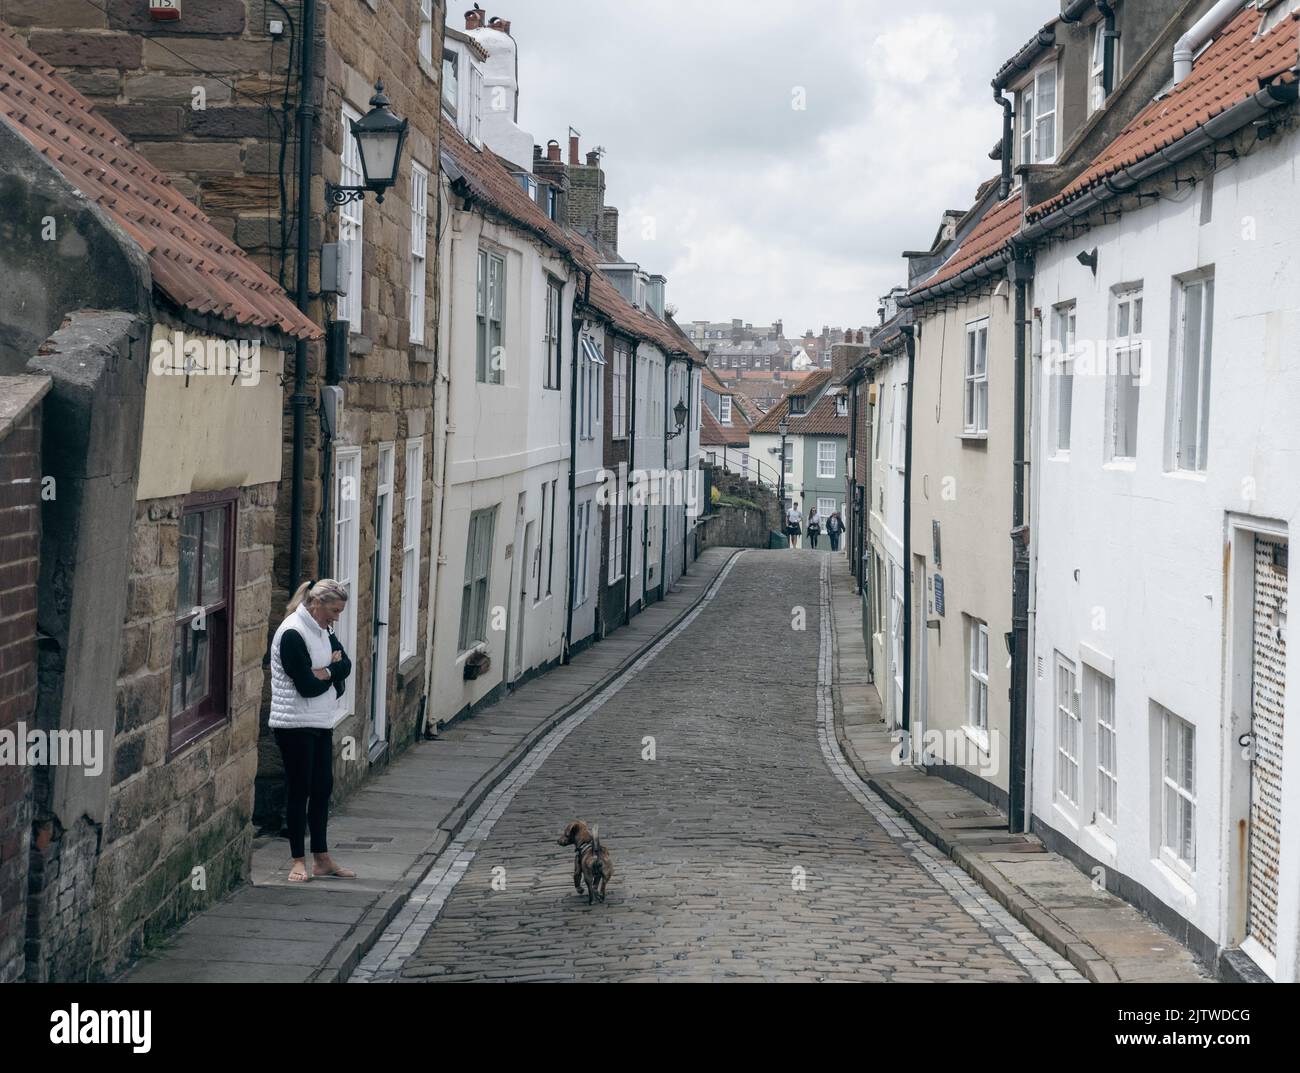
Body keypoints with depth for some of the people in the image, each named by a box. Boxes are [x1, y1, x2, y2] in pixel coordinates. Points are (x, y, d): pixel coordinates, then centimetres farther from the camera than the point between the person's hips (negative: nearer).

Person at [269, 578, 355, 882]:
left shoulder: (323, 630, 11)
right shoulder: (293, 634, -18)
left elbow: (346, 665, 1)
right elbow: (307, 686, -21)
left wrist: (324, 672, -16)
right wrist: (333, 673, -4)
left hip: (322, 723, 8)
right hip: (296, 724, -8)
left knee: (322, 789, 11)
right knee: (300, 791, -2)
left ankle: (322, 859, 19)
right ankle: (299, 862, 6)